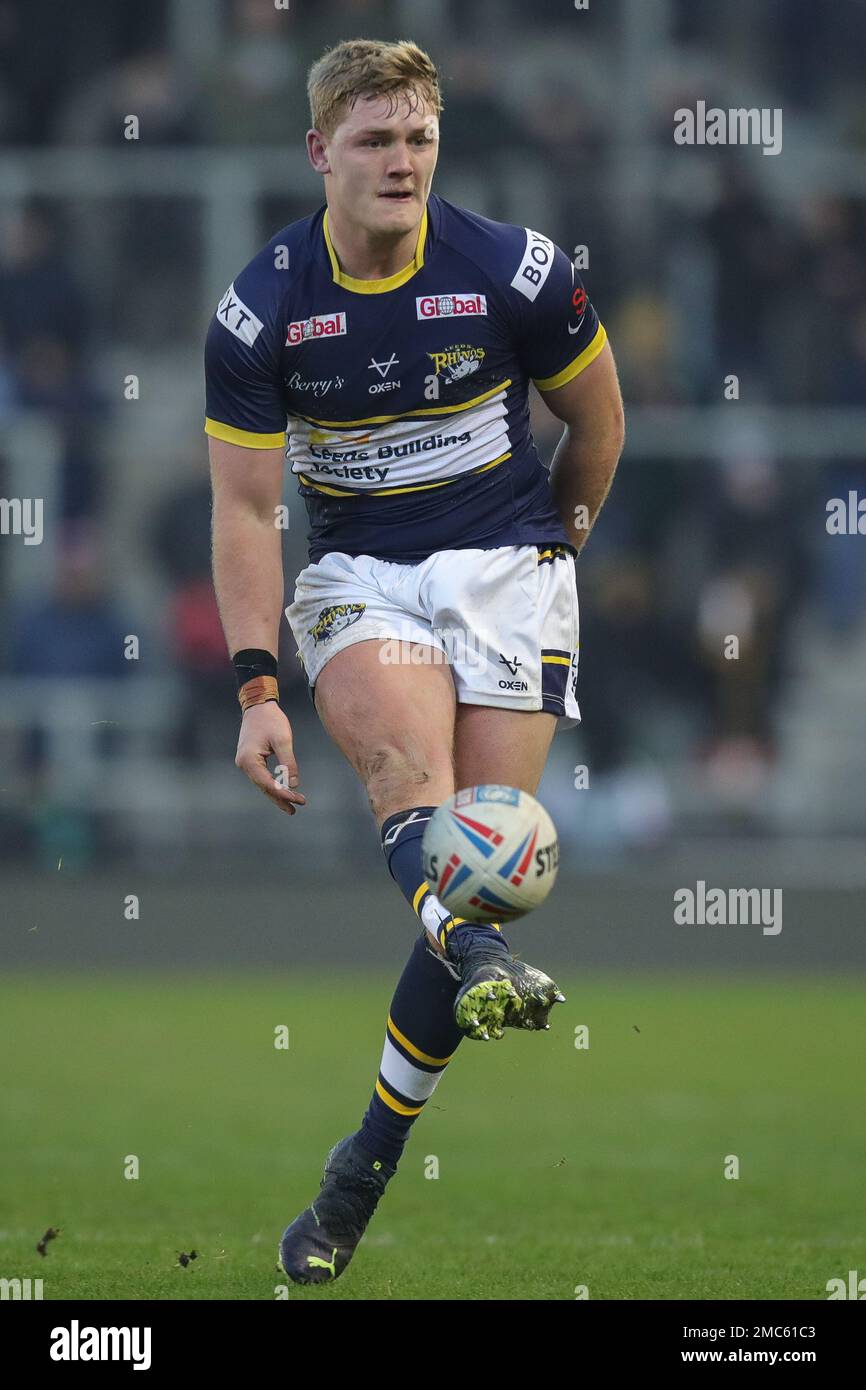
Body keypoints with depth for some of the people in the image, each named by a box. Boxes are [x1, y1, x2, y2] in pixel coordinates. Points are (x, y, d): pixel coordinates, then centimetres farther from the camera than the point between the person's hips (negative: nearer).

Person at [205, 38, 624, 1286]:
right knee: (405, 757, -32)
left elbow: (597, 415, 9)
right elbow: (245, 507, -4)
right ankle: (480, 963, -61)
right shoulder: (262, 310, -8)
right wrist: (256, 690, -11)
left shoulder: (515, 272, -9)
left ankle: (365, 1168, 2)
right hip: (357, 575, 0)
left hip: (506, 566, 0)